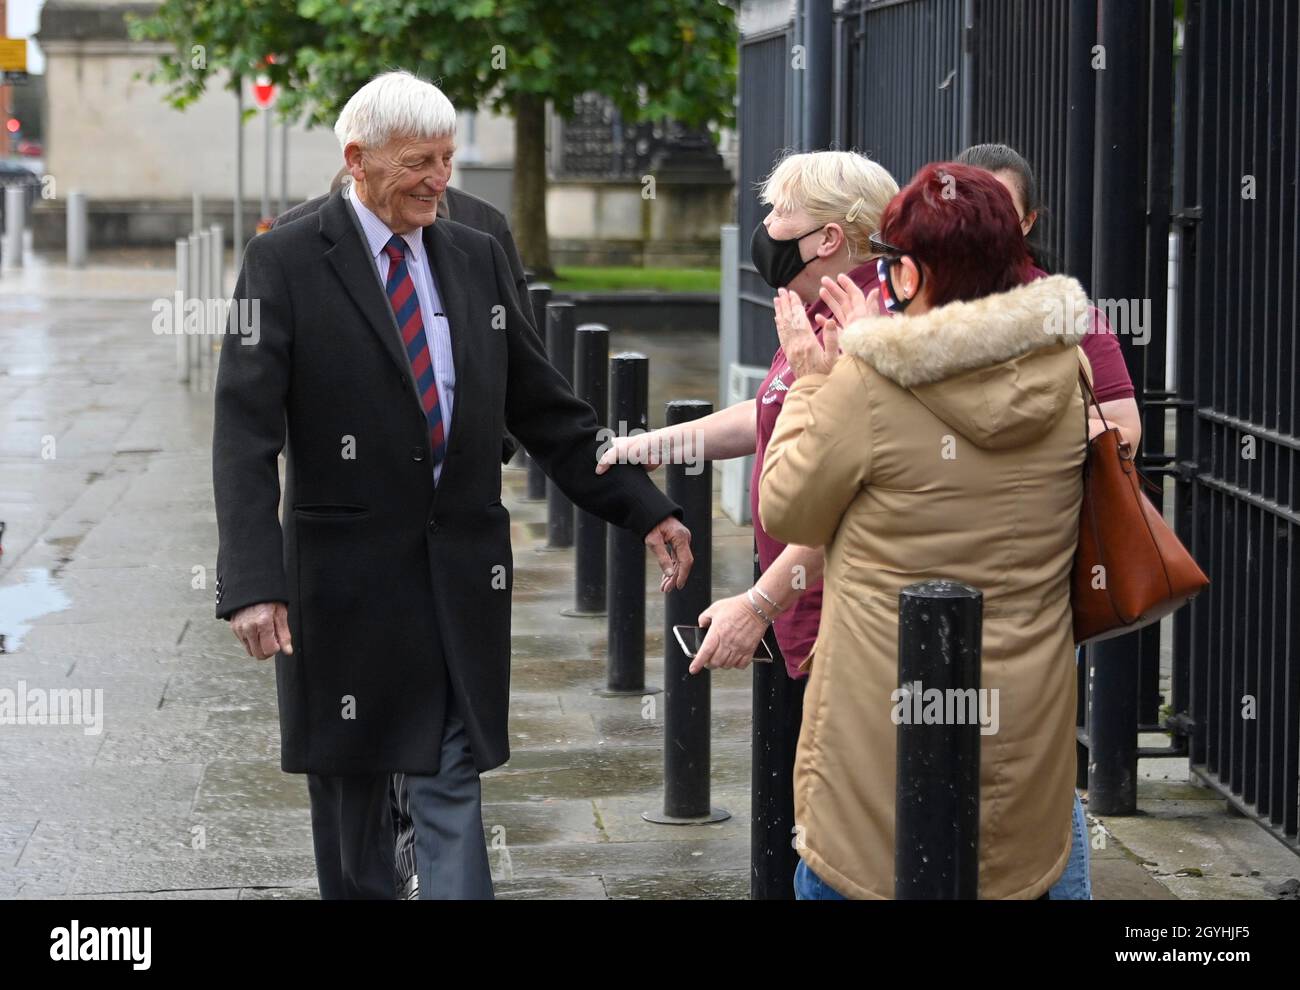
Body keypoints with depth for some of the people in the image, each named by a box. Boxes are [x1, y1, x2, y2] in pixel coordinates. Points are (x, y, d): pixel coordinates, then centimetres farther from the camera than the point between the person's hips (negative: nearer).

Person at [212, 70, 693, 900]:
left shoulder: (478, 259, 9)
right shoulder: (287, 263, -6)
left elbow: (548, 410, 13)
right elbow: (246, 435, -13)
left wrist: (645, 510, 5)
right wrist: (253, 582, -23)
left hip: (462, 574, 3)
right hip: (348, 574, -3)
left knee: (452, 787, 1)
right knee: (351, 792, 9)